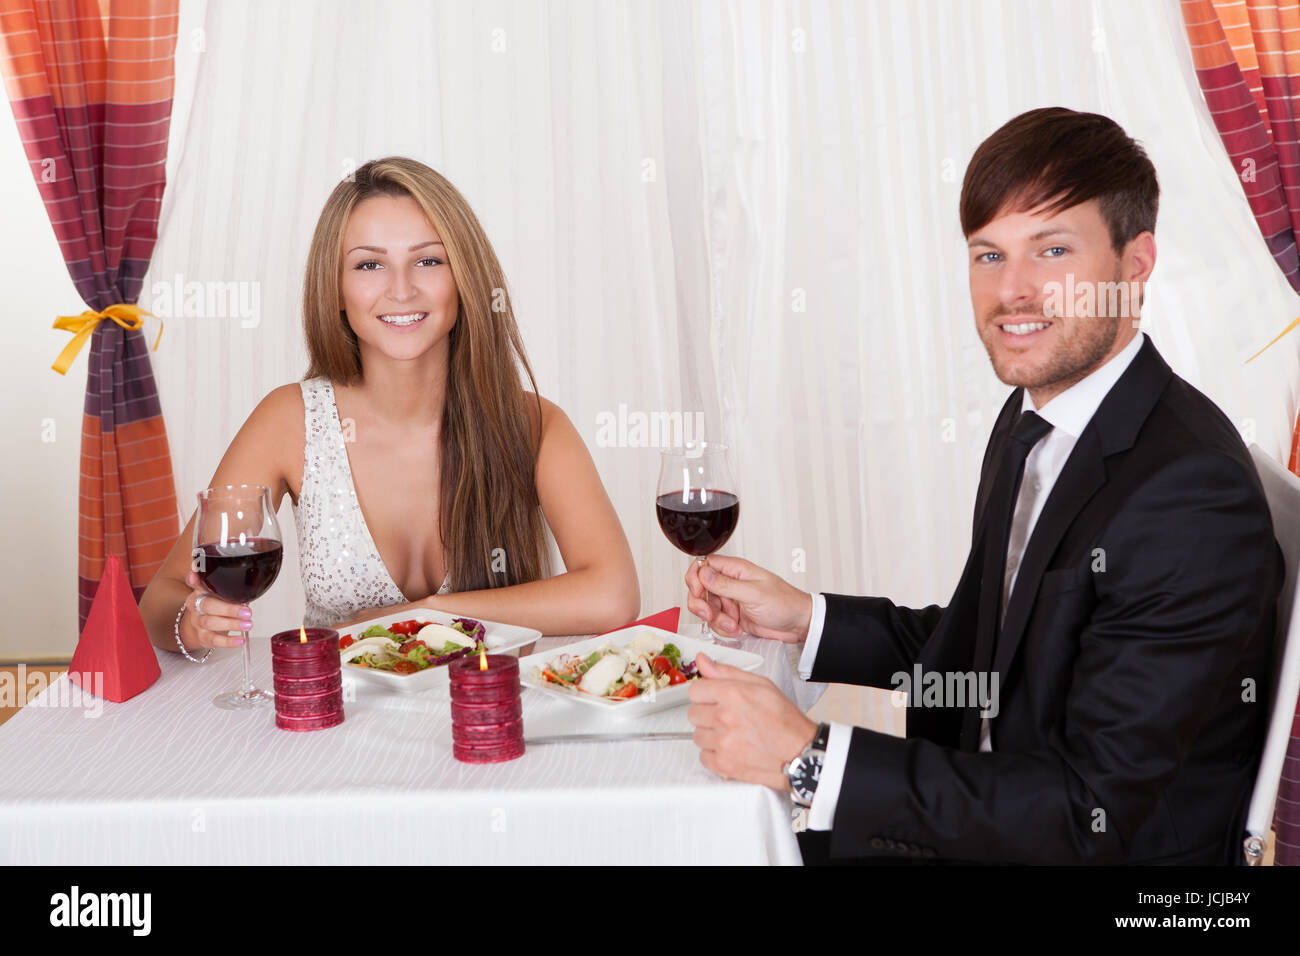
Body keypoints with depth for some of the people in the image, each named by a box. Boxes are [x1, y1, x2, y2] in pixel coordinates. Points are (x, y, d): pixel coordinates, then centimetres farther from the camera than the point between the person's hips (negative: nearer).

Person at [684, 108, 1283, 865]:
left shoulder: (1193, 497, -26)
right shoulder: (1032, 421, 3)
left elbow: (1093, 814, -27)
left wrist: (810, 760, -28)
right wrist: (806, 619, 3)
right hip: (992, 814, 8)